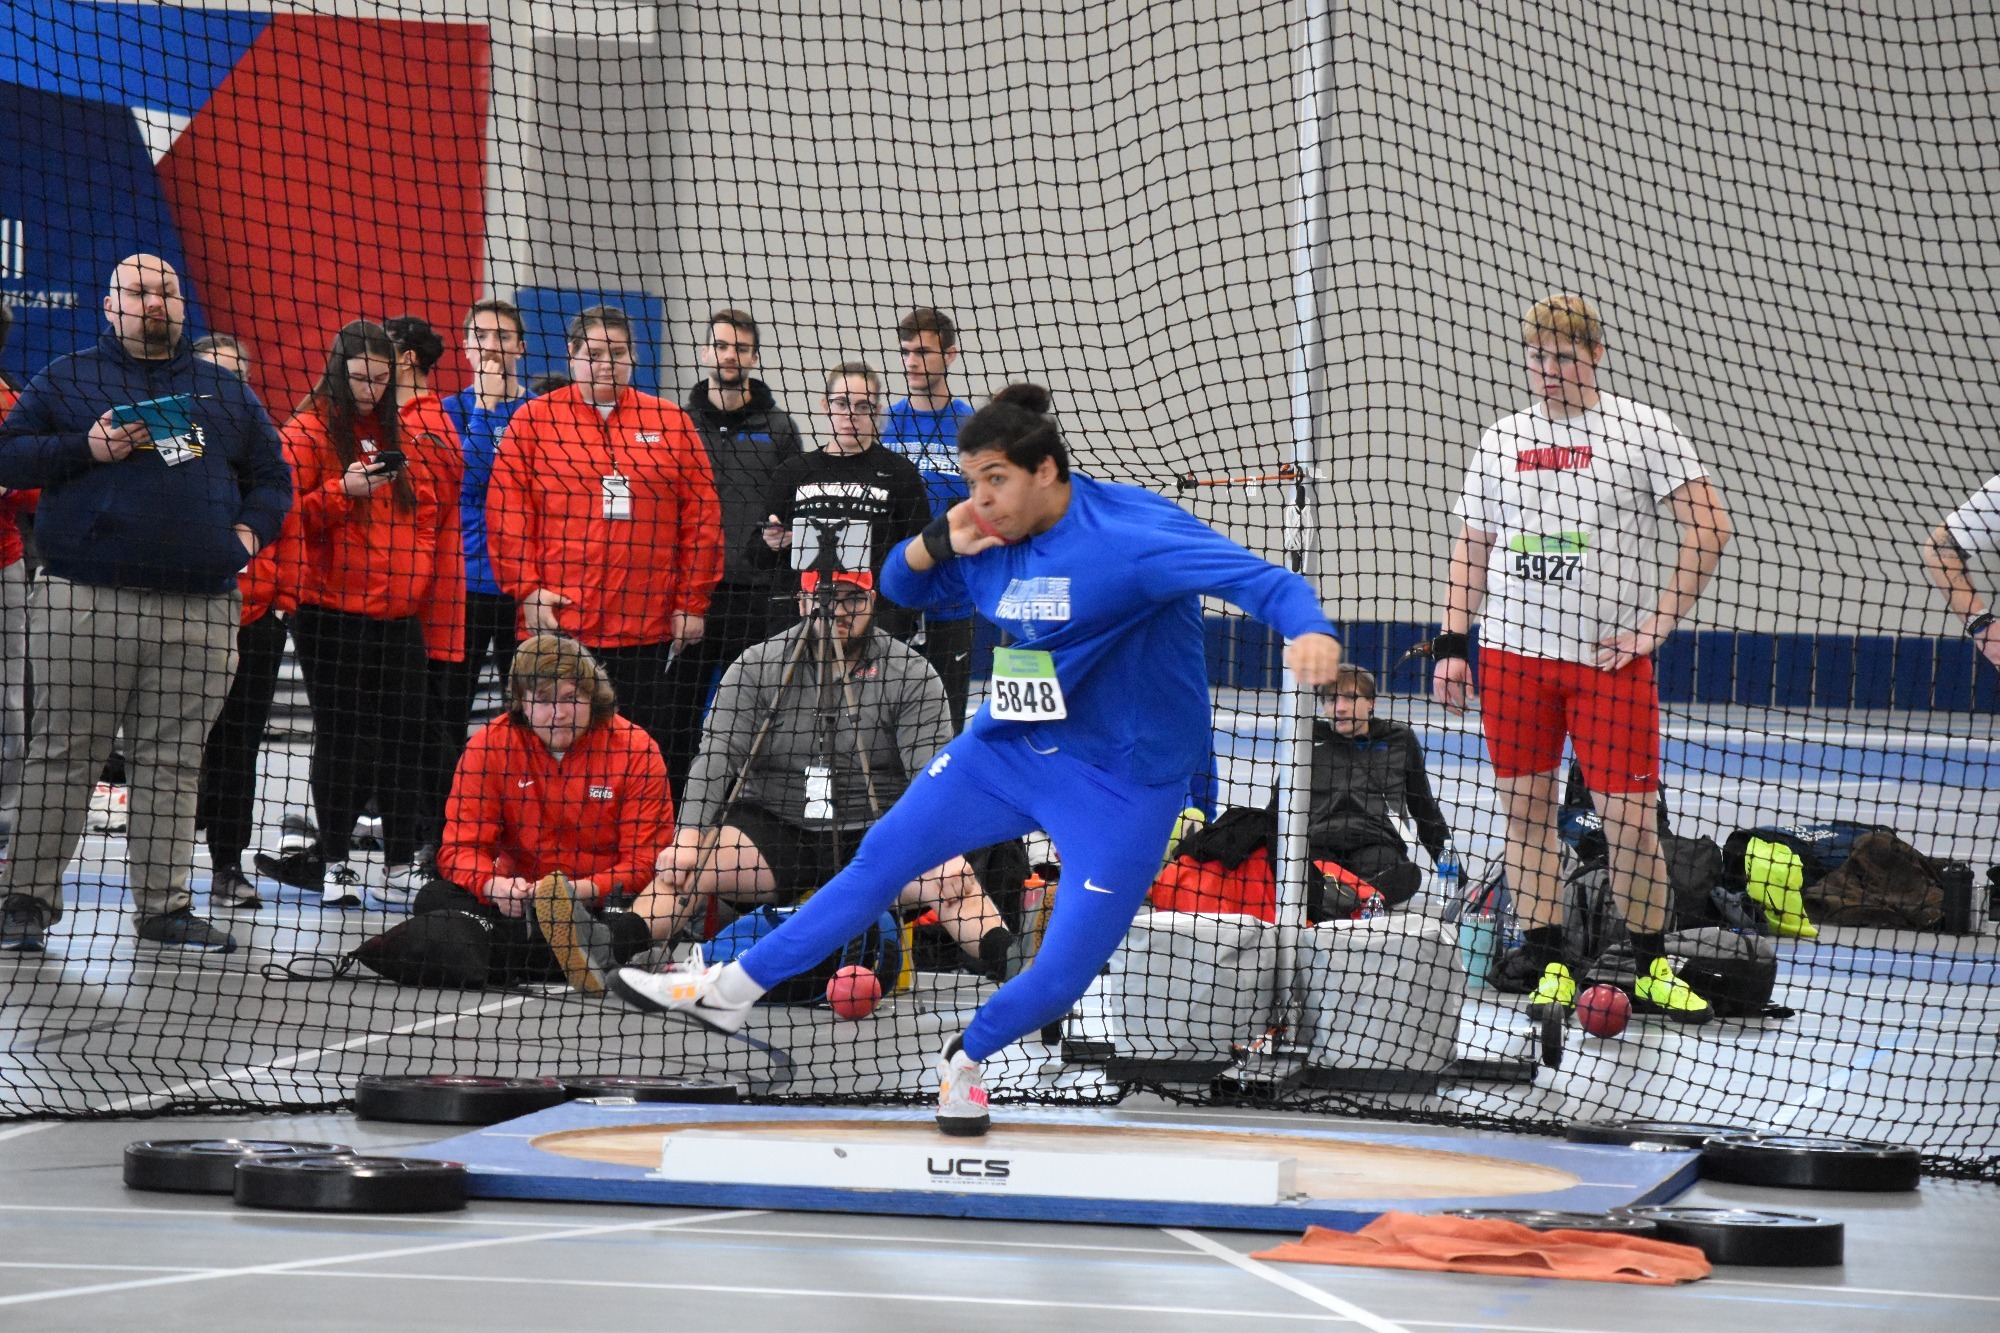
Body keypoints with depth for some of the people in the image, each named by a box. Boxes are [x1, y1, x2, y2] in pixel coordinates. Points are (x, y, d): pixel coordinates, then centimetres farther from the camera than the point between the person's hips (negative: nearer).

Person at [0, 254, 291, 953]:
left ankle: (164, 903, 9)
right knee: (65, 750, -2)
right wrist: (86, 449, -10)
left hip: (200, 609, 3)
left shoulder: (226, 391, 19)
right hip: (84, 602, -3)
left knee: (175, 759, 4)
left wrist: (251, 530, 5)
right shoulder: (69, 377, 10)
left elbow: (272, 475, 24)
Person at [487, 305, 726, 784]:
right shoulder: (533, 420, 5)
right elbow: (506, 509, 0)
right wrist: (526, 590, -8)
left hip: (649, 630, 1)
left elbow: (702, 515, 7)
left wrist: (692, 602, 2)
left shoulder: (671, 423, 9)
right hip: (557, 623, -1)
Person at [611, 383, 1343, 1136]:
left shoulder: (1131, 532, -25)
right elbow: (902, 586, 12)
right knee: (883, 858, 9)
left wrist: (1309, 629, -56)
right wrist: (941, 543, -11)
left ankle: (965, 1060, 25)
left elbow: (1253, 578, -35)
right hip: (1008, 750, 6)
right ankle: (731, 991, 21)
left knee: (1062, 975, -6)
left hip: (1123, 783, -6)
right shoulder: (993, 540, -3)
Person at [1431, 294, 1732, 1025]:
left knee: (1627, 819, -4)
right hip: (1512, 652, 3)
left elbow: (1710, 529, -5)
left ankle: (1652, 969, 9)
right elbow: (1471, 550, 17)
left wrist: (1656, 625, -9)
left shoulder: (1641, 430, 0)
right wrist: (1451, 644, 7)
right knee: (1526, 808, 2)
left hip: (1610, 658, -3)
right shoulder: (1499, 442, 12)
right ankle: (1550, 968, 7)